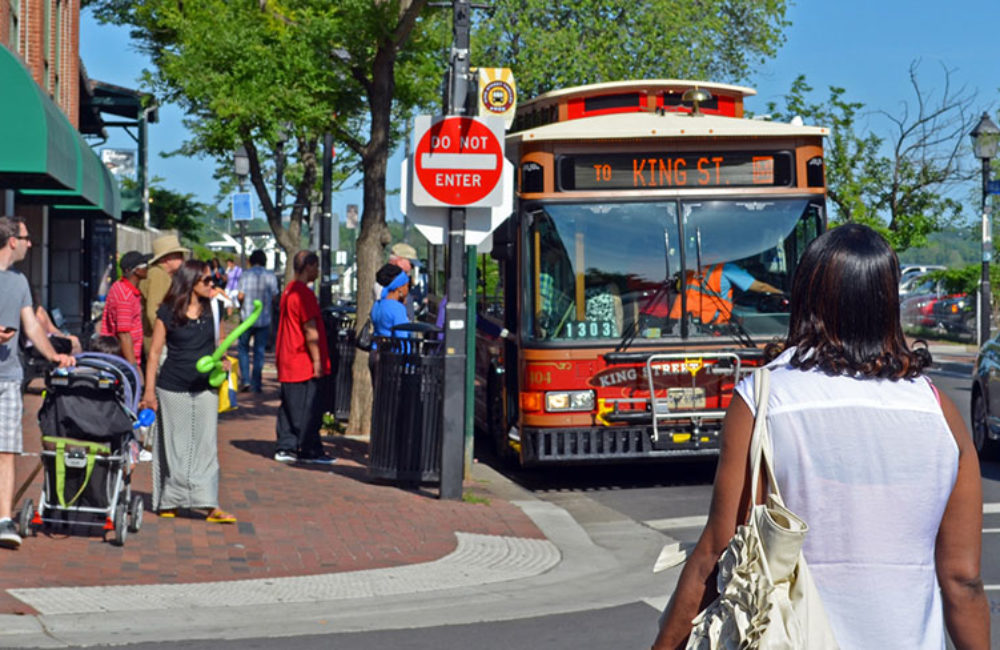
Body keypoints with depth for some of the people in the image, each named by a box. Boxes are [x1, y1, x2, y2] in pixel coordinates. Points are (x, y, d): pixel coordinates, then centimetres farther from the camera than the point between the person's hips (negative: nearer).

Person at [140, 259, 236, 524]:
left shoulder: (212, 308, 7)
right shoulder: (168, 312, -4)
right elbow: (154, 352, -1)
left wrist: (222, 363, -4)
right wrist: (149, 390, -4)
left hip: (205, 388, 3)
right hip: (173, 389, -3)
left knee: (205, 445, 1)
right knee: (173, 446, 6)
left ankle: (210, 505, -1)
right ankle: (168, 501, 18)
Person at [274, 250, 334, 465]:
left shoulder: (289, 291, 15)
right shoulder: (304, 293, -16)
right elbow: (310, 330, -19)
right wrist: (317, 361, -17)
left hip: (287, 362, 10)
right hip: (305, 362, -10)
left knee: (289, 407, 11)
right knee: (308, 408, -3)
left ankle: (285, 448, 13)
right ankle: (309, 451, 1)